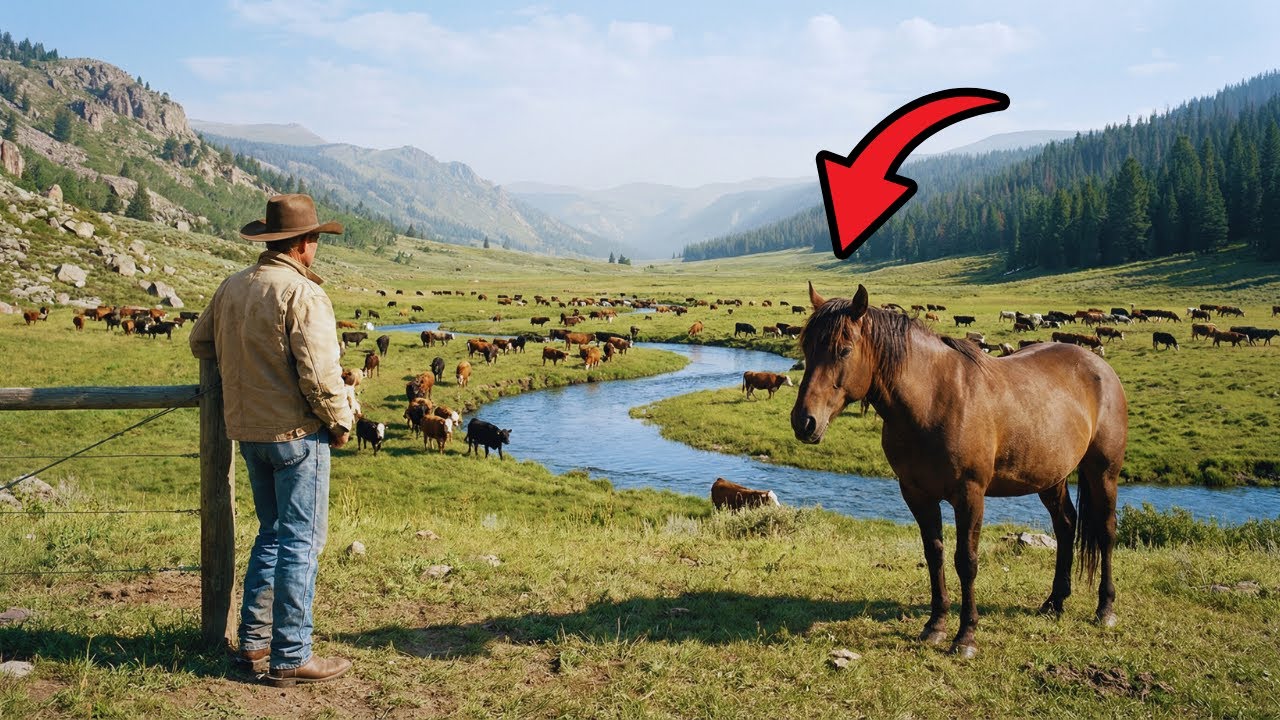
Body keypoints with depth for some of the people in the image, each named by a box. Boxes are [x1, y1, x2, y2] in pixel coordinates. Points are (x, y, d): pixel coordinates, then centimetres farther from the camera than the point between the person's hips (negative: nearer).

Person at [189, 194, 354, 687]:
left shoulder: (231, 287, 7)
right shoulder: (302, 294, -16)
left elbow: (199, 343, 21)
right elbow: (319, 373, -21)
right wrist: (341, 423, -8)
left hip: (247, 429, 8)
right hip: (296, 430, -8)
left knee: (272, 533, 20)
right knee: (301, 542, 0)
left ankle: (253, 641, 26)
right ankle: (290, 658, 6)